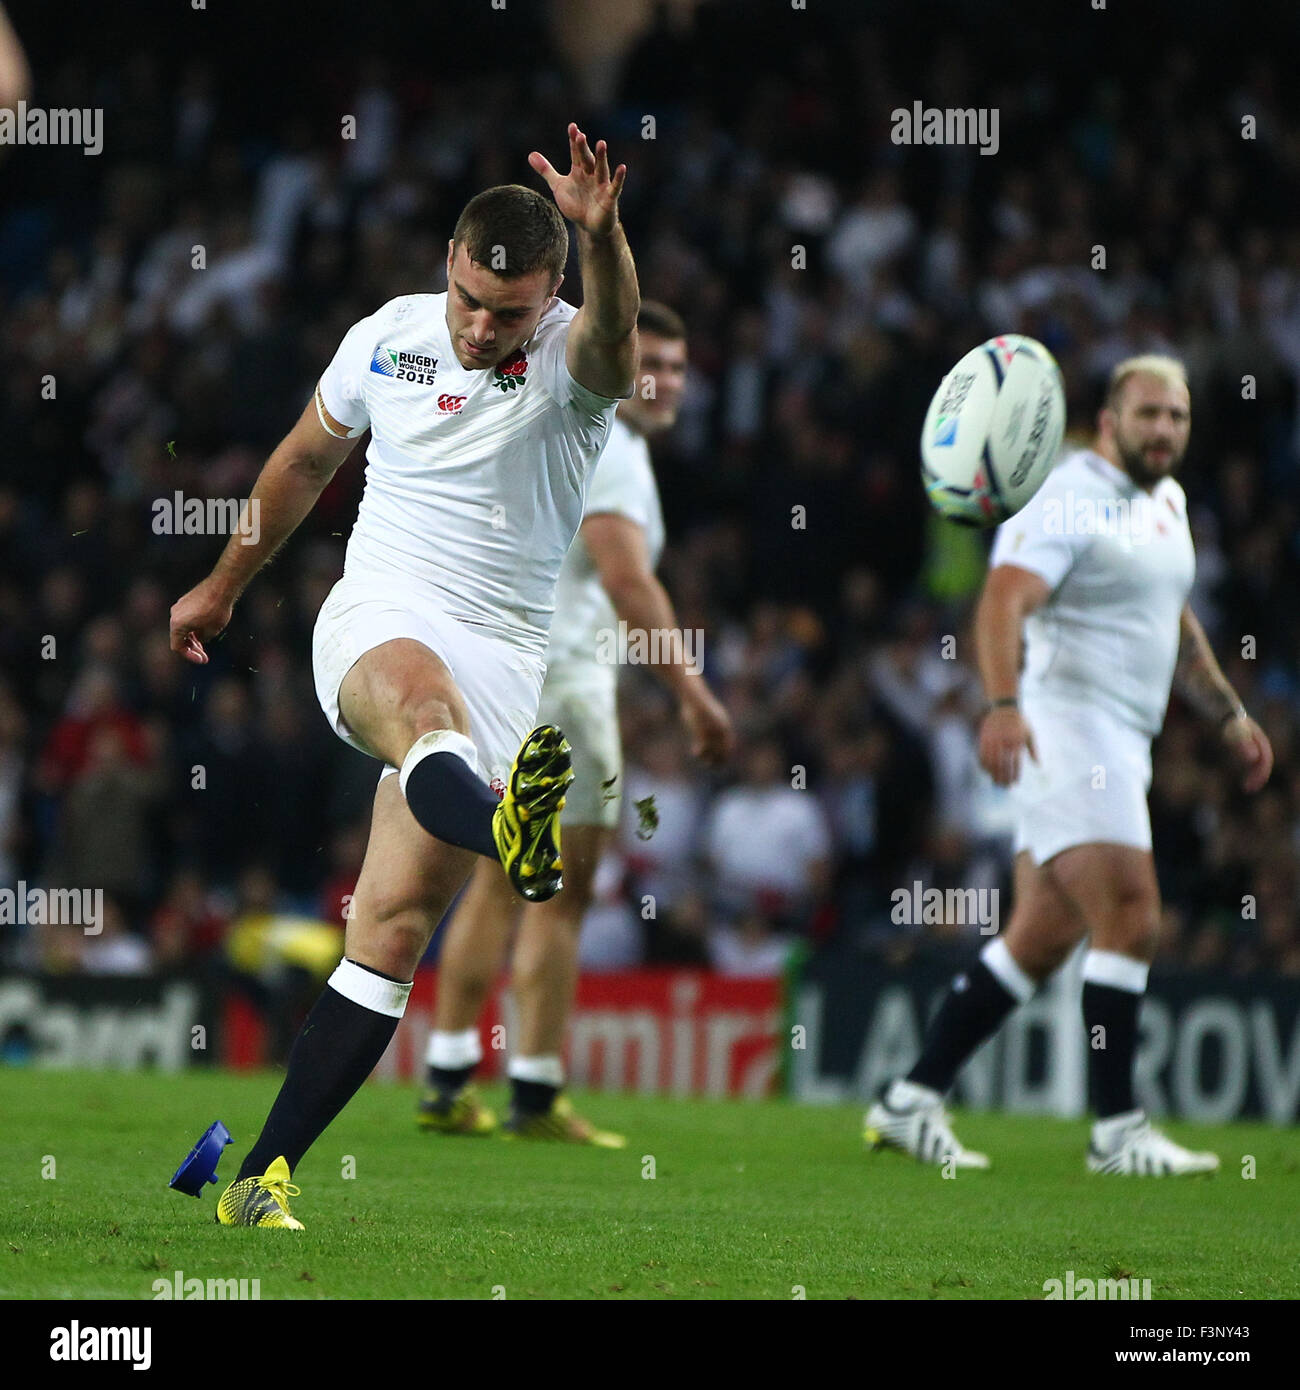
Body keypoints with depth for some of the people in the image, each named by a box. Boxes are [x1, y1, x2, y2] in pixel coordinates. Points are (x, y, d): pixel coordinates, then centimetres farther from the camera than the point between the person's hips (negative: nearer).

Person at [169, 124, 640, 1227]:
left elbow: (612, 338, -33)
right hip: (375, 622, 1)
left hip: (505, 657, 0)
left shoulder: (570, 360, -6)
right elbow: (305, 461, 23)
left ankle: (264, 1177, 0)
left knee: (395, 929, -8)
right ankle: (508, 833, -75)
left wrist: (603, 237, -55)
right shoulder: (388, 337, 5)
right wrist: (223, 586, 33)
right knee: (420, 696, -39)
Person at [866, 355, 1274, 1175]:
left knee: (1043, 939, 8)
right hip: (1067, 729, -9)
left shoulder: (1166, 502, 19)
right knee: (1130, 922, -15)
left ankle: (912, 1102, 12)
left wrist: (1229, 715, 31)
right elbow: (1004, 600, -25)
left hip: (1120, 748, 9)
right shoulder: (1071, 499, -11)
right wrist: (1003, 703, -39)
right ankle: (1118, 1131, -10)